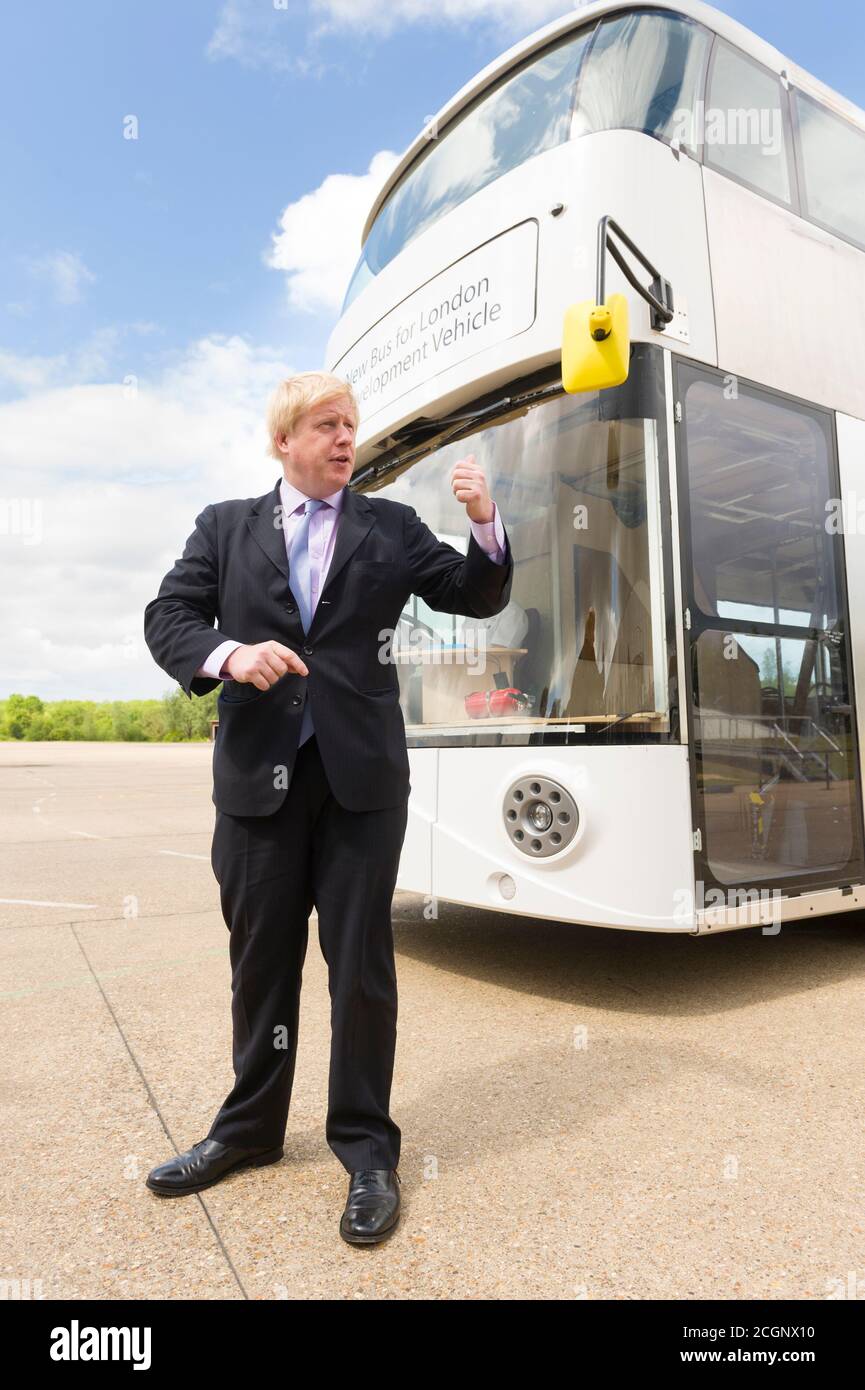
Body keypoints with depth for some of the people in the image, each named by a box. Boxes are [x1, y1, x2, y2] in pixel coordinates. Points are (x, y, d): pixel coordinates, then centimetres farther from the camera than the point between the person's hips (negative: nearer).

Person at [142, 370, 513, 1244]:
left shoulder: (390, 526, 9)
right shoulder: (225, 527, 10)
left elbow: (478, 599, 6)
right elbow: (167, 617, 3)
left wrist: (485, 522, -12)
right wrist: (228, 655, -17)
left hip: (361, 776, -1)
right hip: (257, 775, 2)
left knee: (361, 964, 4)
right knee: (260, 959, 14)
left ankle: (366, 1147, 22)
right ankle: (250, 1128, 34)